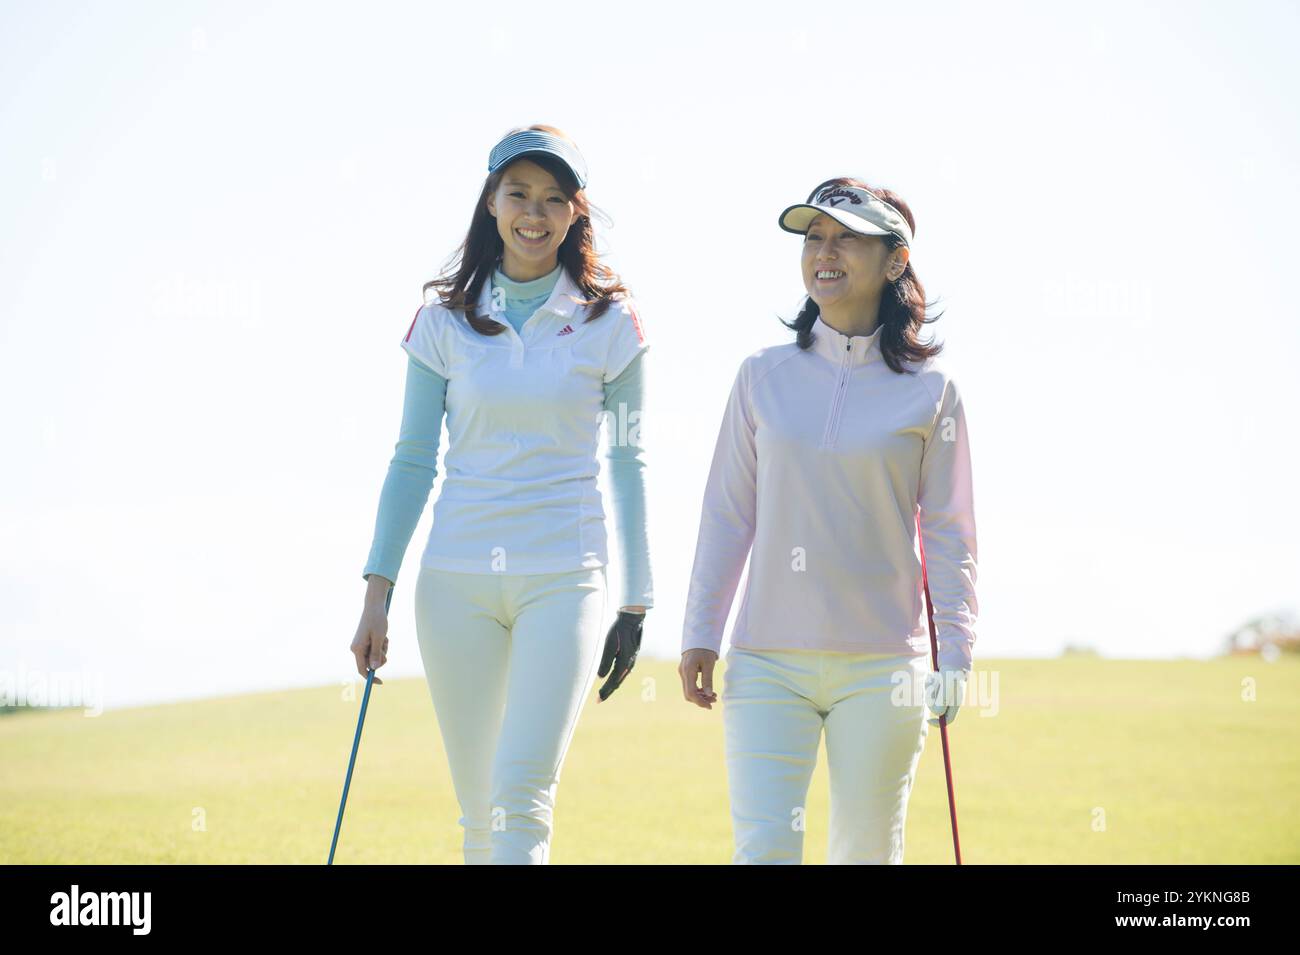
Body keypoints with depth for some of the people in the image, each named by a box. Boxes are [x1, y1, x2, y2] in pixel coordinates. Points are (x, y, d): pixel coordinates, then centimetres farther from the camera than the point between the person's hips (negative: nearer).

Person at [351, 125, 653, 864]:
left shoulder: (610, 320, 3)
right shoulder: (446, 320, 7)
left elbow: (628, 463, 6)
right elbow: (414, 461, 8)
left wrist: (636, 603, 4)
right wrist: (377, 593, 2)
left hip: (564, 578, -2)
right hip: (456, 579, 2)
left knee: (523, 798, -15)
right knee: (479, 810, 5)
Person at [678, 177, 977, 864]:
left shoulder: (930, 391, 2)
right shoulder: (763, 376, 7)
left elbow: (949, 534, 4)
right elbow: (727, 514, 9)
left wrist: (955, 658, -1)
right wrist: (700, 634, 5)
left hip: (882, 668, -1)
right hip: (766, 664, 1)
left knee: (865, 854, 3)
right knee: (764, 847, -9)